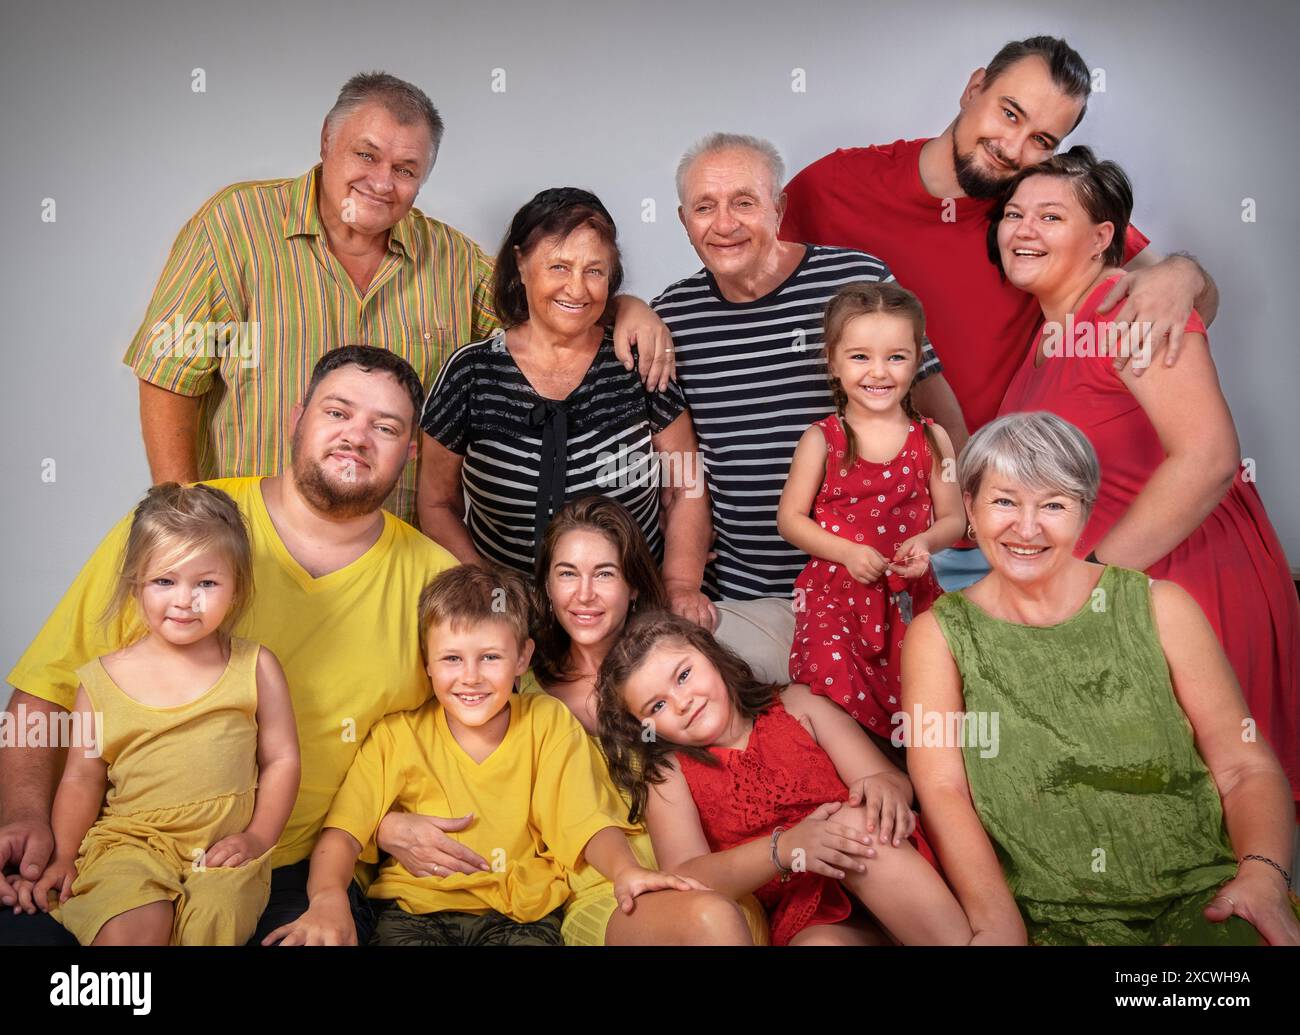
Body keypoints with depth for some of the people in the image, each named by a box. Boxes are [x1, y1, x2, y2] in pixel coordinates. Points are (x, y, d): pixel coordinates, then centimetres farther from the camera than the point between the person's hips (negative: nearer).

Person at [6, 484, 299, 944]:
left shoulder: (256, 668, 3)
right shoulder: (104, 679, 5)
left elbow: (281, 760, 5)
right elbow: (82, 778, 11)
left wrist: (258, 838, -3)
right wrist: (63, 855, 2)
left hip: (225, 847, 0)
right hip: (132, 838, 0)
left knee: (215, 920, -28)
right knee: (131, 926, -28)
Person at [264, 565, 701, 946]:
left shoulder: (550, 722, 2)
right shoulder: (398, 736, 1)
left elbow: (588, 823, -4)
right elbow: (343, 832, -5)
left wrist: (624, 870, -25)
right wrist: (329, 897, -26)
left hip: (520, 916, 0)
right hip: (416, 910, 0)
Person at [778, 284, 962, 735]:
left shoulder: (931, 439, 3)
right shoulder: (822, 440, -1)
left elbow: (952, 518, 9)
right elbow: (790, 518, 0)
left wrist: (925, 542, -14)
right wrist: (847, 551, -13)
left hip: (910, 592, 2)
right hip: (836, 590, -1)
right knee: (834, 685, -19)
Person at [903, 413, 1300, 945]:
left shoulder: (1158, 608, 7)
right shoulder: (939, 636, 5)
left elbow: (1246, 768, 6)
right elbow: (942, 791, -4)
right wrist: (998, 920, -18)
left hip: (1201, 893, 1)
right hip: (1051, 916, 0)